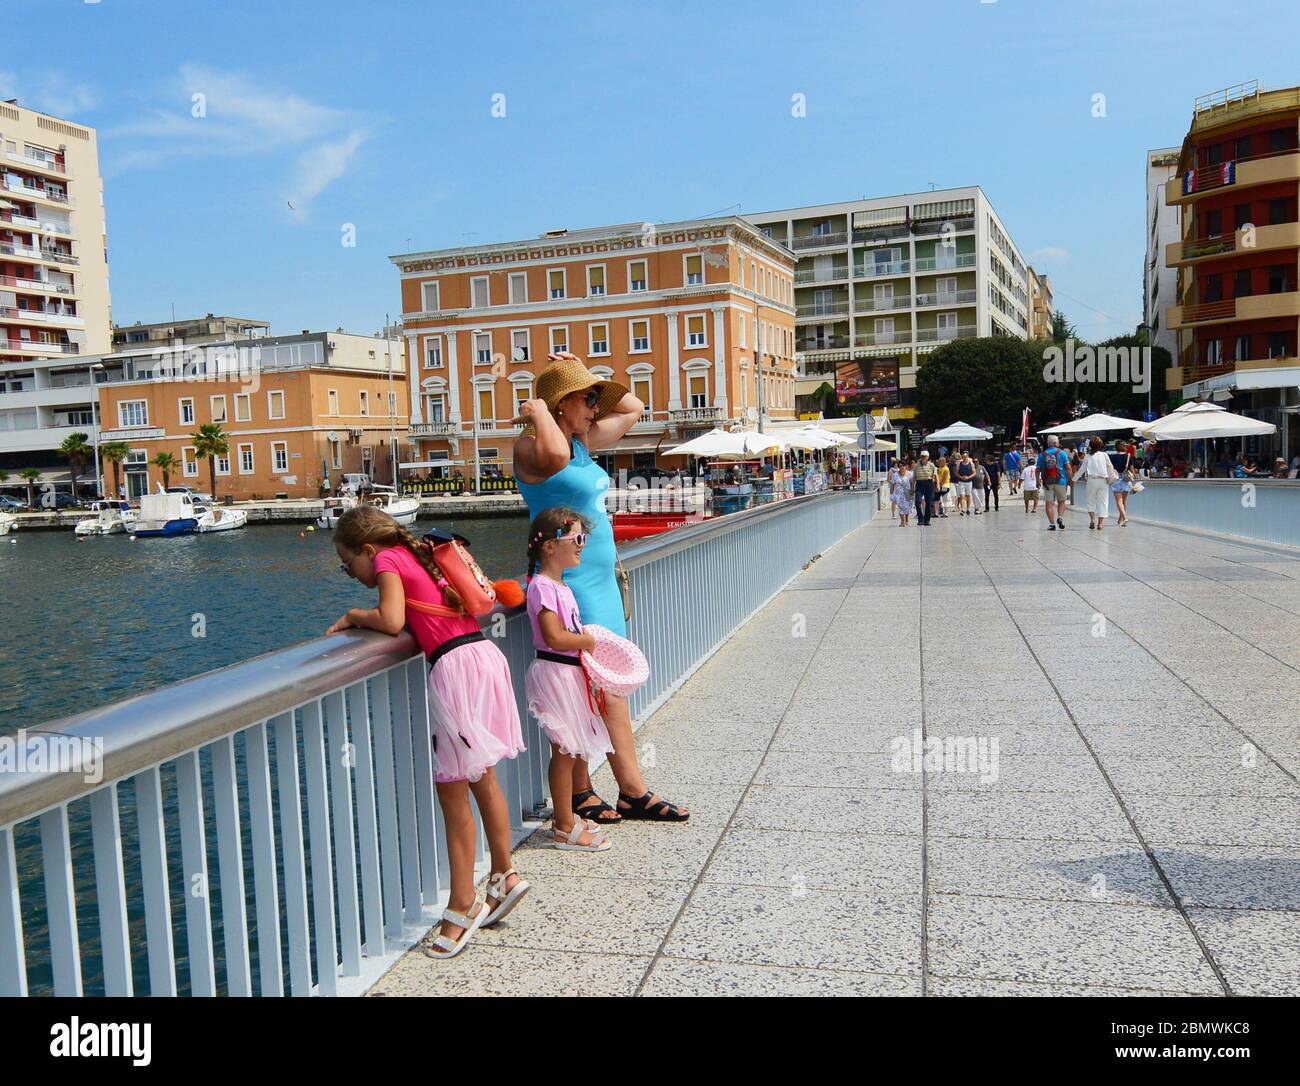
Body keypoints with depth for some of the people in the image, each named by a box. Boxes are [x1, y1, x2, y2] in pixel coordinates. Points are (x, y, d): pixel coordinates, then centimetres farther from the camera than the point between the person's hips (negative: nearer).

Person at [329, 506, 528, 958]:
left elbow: (391, 620, -15)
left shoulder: (387, 559, -1)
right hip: (486, 655, 9)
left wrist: (354, 615, 3)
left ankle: (463, 904, 9)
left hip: (455, 666, -9)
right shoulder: (419, 555, 22)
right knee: (484, 782, 20)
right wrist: (366, 616, 19)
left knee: (453, 795, 0)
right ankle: (505, 875, 31)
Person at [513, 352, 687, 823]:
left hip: (601, 580, 10)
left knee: (612, 687, 12)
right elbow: (553, 456, -39)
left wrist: (585, 375, 16)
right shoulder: (531, 448, -13)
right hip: (570, 584, -10)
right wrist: (537, 409, -20)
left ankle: (634, 792, 20)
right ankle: (579, 794, 15)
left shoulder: (582, 443, 14)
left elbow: (632, 408, 26)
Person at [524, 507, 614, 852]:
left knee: (570, 749, 16)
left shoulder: (559, 585, 14)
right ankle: (565, 829, 7)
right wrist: (588, 640, -13)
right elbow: (554, 637, -25)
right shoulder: (543, 586, -18)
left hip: (570, 673, 10)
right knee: (565, 751, -2)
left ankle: (565, 817, 28)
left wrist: (585, 638, 5)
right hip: (555, 673, -10)